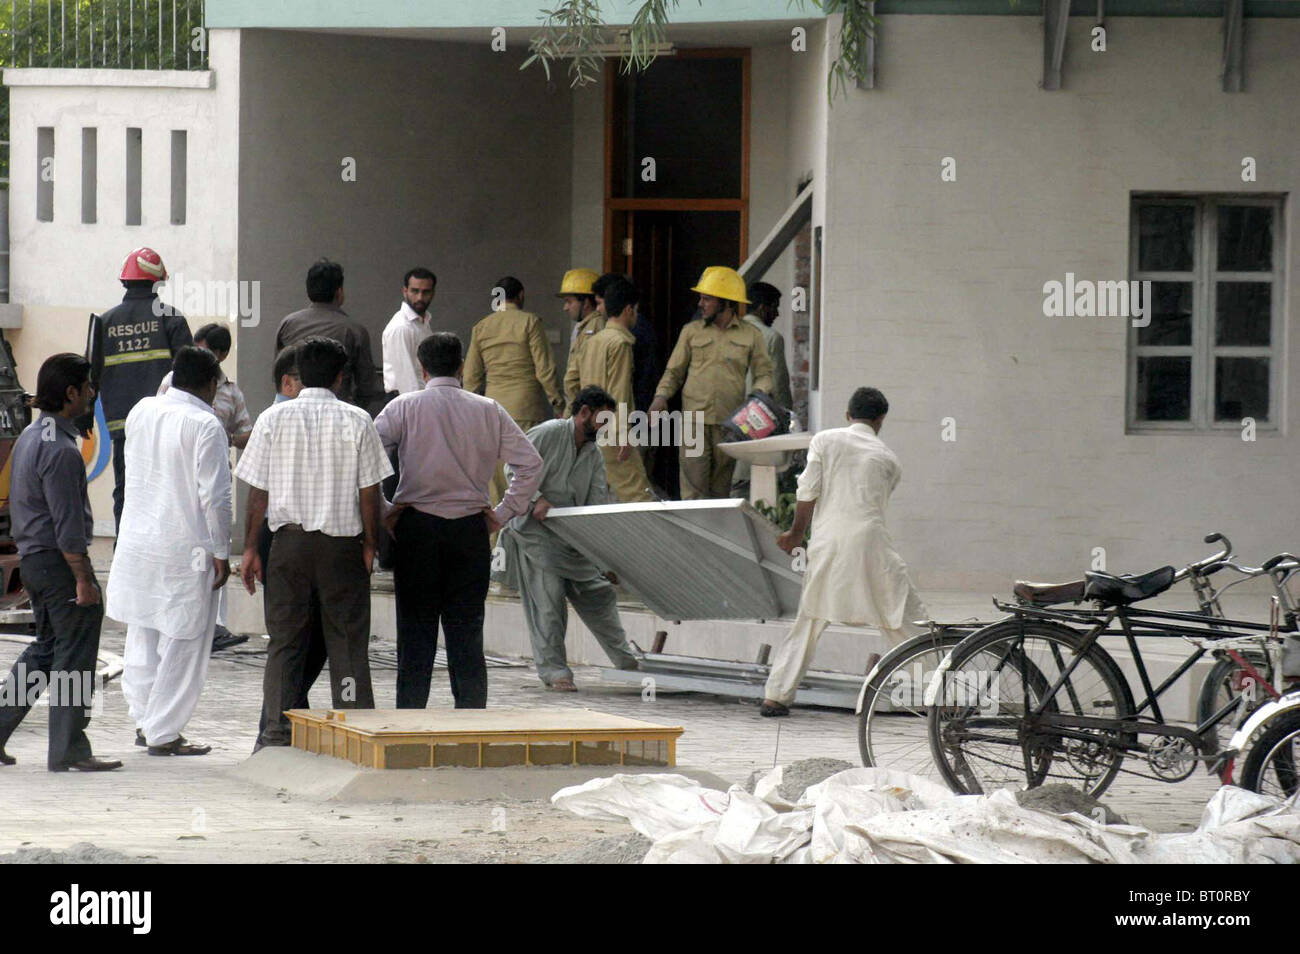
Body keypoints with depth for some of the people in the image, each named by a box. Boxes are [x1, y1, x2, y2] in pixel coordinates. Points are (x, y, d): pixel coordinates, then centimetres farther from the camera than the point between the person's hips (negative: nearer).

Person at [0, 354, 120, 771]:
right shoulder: (60, 450, -20)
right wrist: (83, 579, -20)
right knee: (74, 655, -1)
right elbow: (67, 524, -23)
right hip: (58, 560, -10)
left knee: (44, 649, 18)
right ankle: (68, 751, 3)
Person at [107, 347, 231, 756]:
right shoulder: (205, 426, -16)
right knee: (182, 645, 3)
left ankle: (145, 721, 28)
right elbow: (215, 496, -16)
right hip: (185, 548, -7)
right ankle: (162, 733, 6)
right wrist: (221, 552, -8)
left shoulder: (141, 411, 3)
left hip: (136, 541, 7)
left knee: (143, 637, 19)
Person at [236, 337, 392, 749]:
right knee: (348, 641, 6)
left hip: (289, 540, 1)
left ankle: (278, 732, 5)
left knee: (285, 639, 7)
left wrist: (250, 548, 7)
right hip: (342, 542, -1)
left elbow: (258, 491, 1)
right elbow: (369, 491, -2)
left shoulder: (274, 419, 0)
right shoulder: (357, 421, -2)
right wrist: (369, 544, 9)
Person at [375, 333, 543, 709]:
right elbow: (530, 463, 3)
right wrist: (503, 513, 7)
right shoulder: (488, 410, 5)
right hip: (471, 529, 2)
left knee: (416, 628, 2)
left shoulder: (405, 407, -1)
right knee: (467, 631, 5)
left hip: (417, 526, -2)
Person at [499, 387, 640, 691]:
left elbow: (598, 498, 4)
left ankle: (626, 660, 15)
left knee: (597, 593, 6)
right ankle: (554, 671, -4)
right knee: (548, 601, -10)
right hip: (535, 532, -7)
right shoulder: (547, 434, -8)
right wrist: (536, 498, -21)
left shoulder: (593, 455, 13)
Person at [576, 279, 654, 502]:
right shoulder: (621, 343, -10)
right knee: (637, 492, -11)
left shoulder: (593, 342, 14)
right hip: (610, 432, -8)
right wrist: (623, 435, -16)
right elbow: (619, 393, -15)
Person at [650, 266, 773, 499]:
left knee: (722, 488, 3)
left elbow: (764, 374, 10)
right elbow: (674, 372, 14)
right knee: (693, 483, -10)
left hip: (730, 421, 0)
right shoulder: (691, 332, 11)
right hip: (695, 419, 0)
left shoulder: (750, 336, 8)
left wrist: (757, 396, -10)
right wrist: (661, 396, -3)